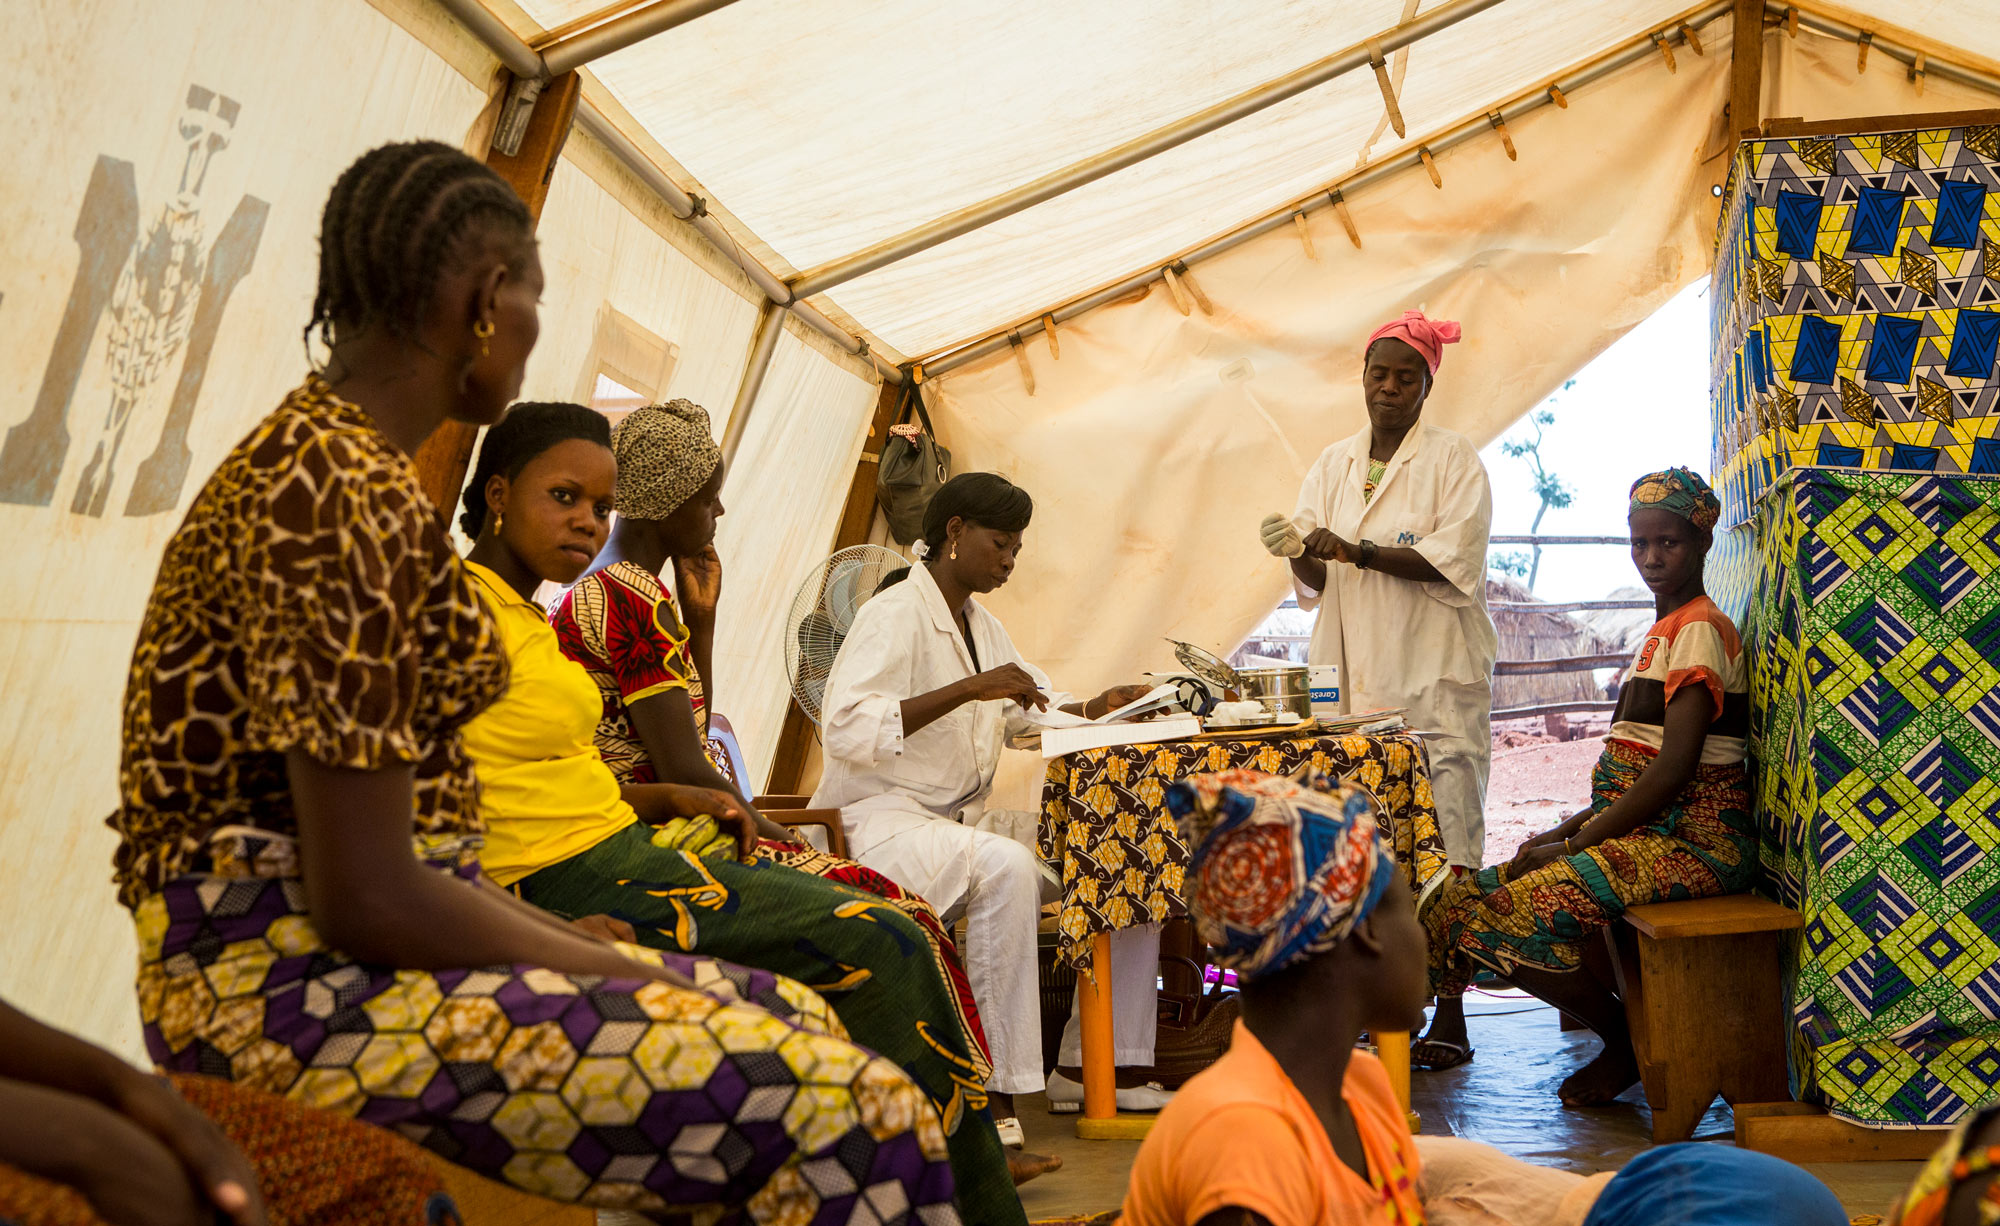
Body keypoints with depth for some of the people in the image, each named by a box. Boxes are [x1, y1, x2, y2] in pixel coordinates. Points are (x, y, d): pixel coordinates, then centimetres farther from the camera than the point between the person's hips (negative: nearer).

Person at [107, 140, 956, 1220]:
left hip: (345, 948, 11)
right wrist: (615, 970, -10)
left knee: (792, 1014, 8)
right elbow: (368, 897, -21)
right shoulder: (348, 492, -18)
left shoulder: (323, 453, 15)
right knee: (847, 1107, -21)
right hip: (292, 984, -11)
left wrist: (569, 939, 10)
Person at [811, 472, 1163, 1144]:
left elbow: (1032, 705, 30)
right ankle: (993, 1086, -29)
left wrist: (1095, 709, 9)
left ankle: (1090, 1062, 2)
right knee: (1005, 867, -37)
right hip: (881, 819, -9)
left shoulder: (982, 625, 16)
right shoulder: (895, 615, -12)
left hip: (964, 815, 9)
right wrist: (969, 689, -28)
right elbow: (845, 729, -26)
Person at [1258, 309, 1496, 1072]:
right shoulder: (1333, 465, 15)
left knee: (1444, 844, -6)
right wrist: (1297, 551, -11)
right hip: (1353, 680, 4)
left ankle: (1449, 1020, -1)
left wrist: (1357, 551, -19)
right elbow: (1316, 581, 11)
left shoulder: (1454, 460, 2)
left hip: (1436, 679, -4)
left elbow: (1451, 562, -11)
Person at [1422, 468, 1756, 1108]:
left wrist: (1574, 842, -15)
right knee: (1470, 897, -2)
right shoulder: (1665, 630, 19)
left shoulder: (1699, 630, -11)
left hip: (1691, 840, -10)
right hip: (1650, 833, 10)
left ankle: (1626, 1045, -2)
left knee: (1516, 912, -25)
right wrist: (1569, 829, 8)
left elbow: (1674, 769, -20)